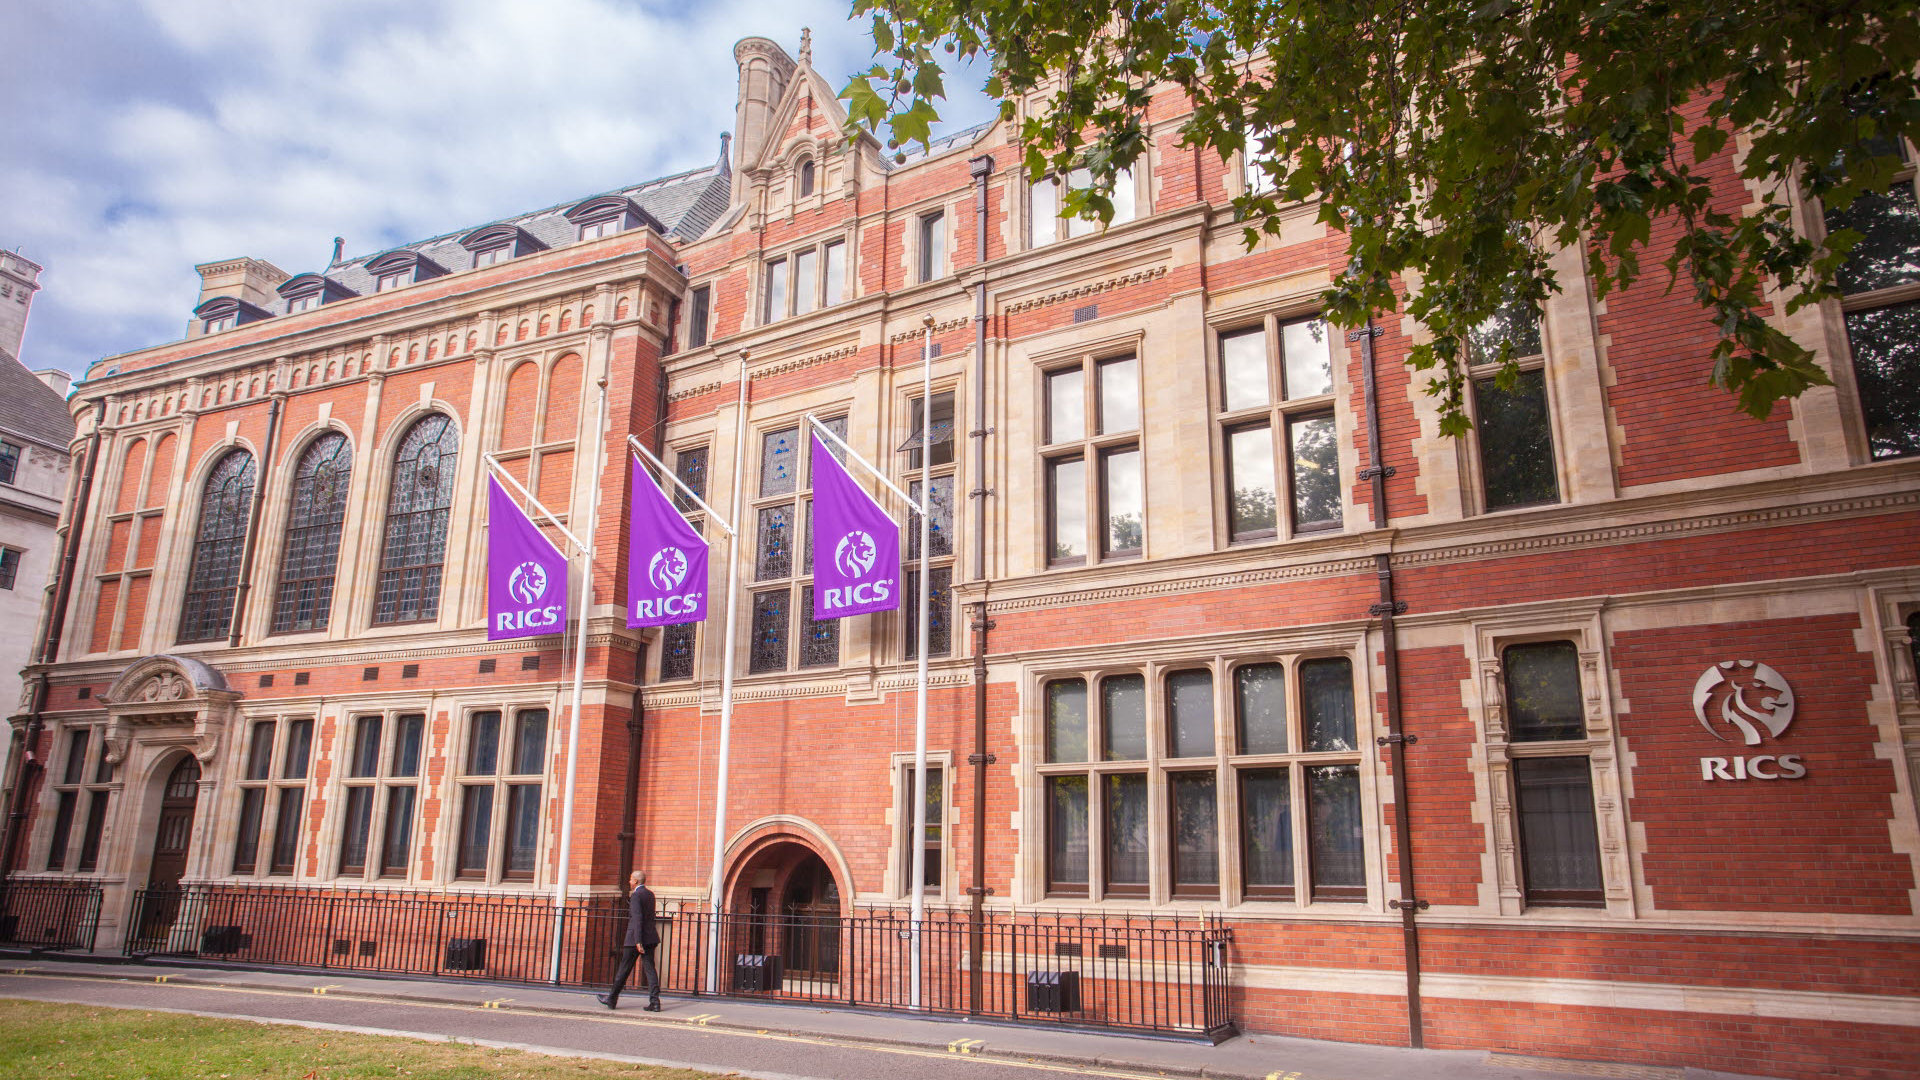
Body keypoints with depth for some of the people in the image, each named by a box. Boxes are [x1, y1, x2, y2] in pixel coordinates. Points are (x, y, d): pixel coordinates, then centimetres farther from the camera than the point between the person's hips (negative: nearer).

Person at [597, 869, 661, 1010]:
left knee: (624, 969, 7)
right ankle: (654, 1001, -7)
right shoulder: (650, 894, 14)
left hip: (635, 938, -7)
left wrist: (638, 941, -21)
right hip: (650, 938, 7)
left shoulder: (636, 895, -10)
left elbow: (637, 918, -18)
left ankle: (612, 999, 21)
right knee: (650, 968, 2)